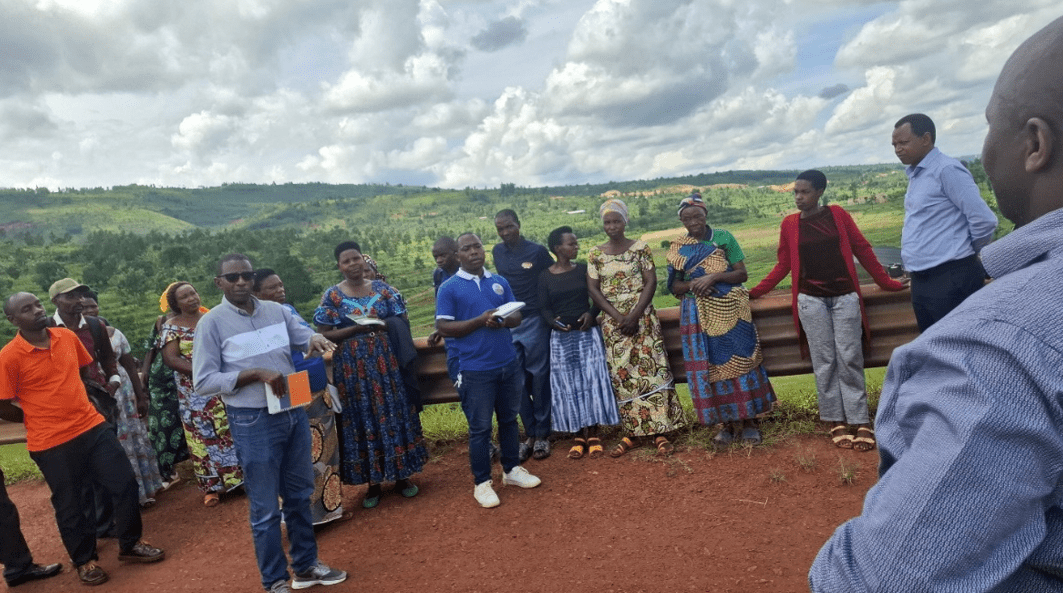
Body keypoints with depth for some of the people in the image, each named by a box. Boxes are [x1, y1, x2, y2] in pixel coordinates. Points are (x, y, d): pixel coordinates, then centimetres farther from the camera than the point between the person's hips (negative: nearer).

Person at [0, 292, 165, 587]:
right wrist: (41, 417, 0)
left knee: (125, 484, 6)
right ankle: (85, 560, 33)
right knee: (70, 505, 11)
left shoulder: (67, 337, 2)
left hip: (93, 427, 4)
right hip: (51, 443, -4)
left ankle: (130, 544, 27)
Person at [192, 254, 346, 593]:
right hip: (253, 423, -5)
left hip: (294, 413, 5)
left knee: (299, 495, 18)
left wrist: (314, 339, -13)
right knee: (265, 508, 7)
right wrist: (255, 374, -21)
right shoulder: (211, 323, -8)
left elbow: (305, 337, 12)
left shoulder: (276, 311, 4)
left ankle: (306, 566, 35)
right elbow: (203, 382, -11)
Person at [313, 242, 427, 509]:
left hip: (384, 360, 2)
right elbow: (324, 334, -4)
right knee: (362, 419, 4)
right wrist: (356, 328, -17)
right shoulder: (332, 296, -1)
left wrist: (382, 325, -13)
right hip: (352, 365, -1)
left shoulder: (381, 288, 5)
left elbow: (401, 319, 7)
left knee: (393, 414, 6)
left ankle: (401, 475, 20)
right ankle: (373, 482, 17)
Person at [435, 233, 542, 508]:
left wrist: (505, 321, -14)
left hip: (509, 365, 5)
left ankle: (512, 469, 35)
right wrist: (481, 321, -19)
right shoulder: (449, 288, -5)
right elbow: (443, 327, -10)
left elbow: (517, 315, 10)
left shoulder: (500, 282, 9)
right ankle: (482, 483, 19)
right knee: (480, 428, 4)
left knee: (509, 420, 17)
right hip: (476, 370, -5)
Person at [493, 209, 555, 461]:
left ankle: (542, 435, 13)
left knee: (539, 377, 2)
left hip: (535, 322, -4)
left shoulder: (537, 251, -5)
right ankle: (529, 434, 16)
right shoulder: (497, 252, 7)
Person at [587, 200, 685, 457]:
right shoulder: (595, 254, 5)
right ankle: (632, 433, 13)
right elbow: (593, 289, 0)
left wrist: (635, 315, -15)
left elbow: (651, 281, -4)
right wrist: (618, 317, -11)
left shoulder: (640, 248, 1)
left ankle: (659, 431, 4)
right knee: (622, 375, 3)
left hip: (642, 317, -1)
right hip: (613, 321, 2)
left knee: (651, 369, -4)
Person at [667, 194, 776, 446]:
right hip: (698, 316, 2)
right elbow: (674, 286, 7)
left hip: (730, 311, -2)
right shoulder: (677, 248, 6)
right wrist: (692, 285, -14)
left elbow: (742, 273, -3)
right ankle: (729, 423, 15)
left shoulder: (723, 237, 1)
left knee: (739, 360, 0)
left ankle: (749, 421, 11)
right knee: (711, 367, 3)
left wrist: (714, 276, -17)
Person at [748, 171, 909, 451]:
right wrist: (755, 292, 5)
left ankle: (860, 421, 6)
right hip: (811, 301, 1)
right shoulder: (790, 224, 6)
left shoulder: (837, 215, 4)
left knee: (849, 359, -2)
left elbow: (862, 249, 7)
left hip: (845, 296, 0)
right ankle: (835, 421, 10)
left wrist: (887, 282, 8)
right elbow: (783, 265, 9)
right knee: (824, 362, 2)